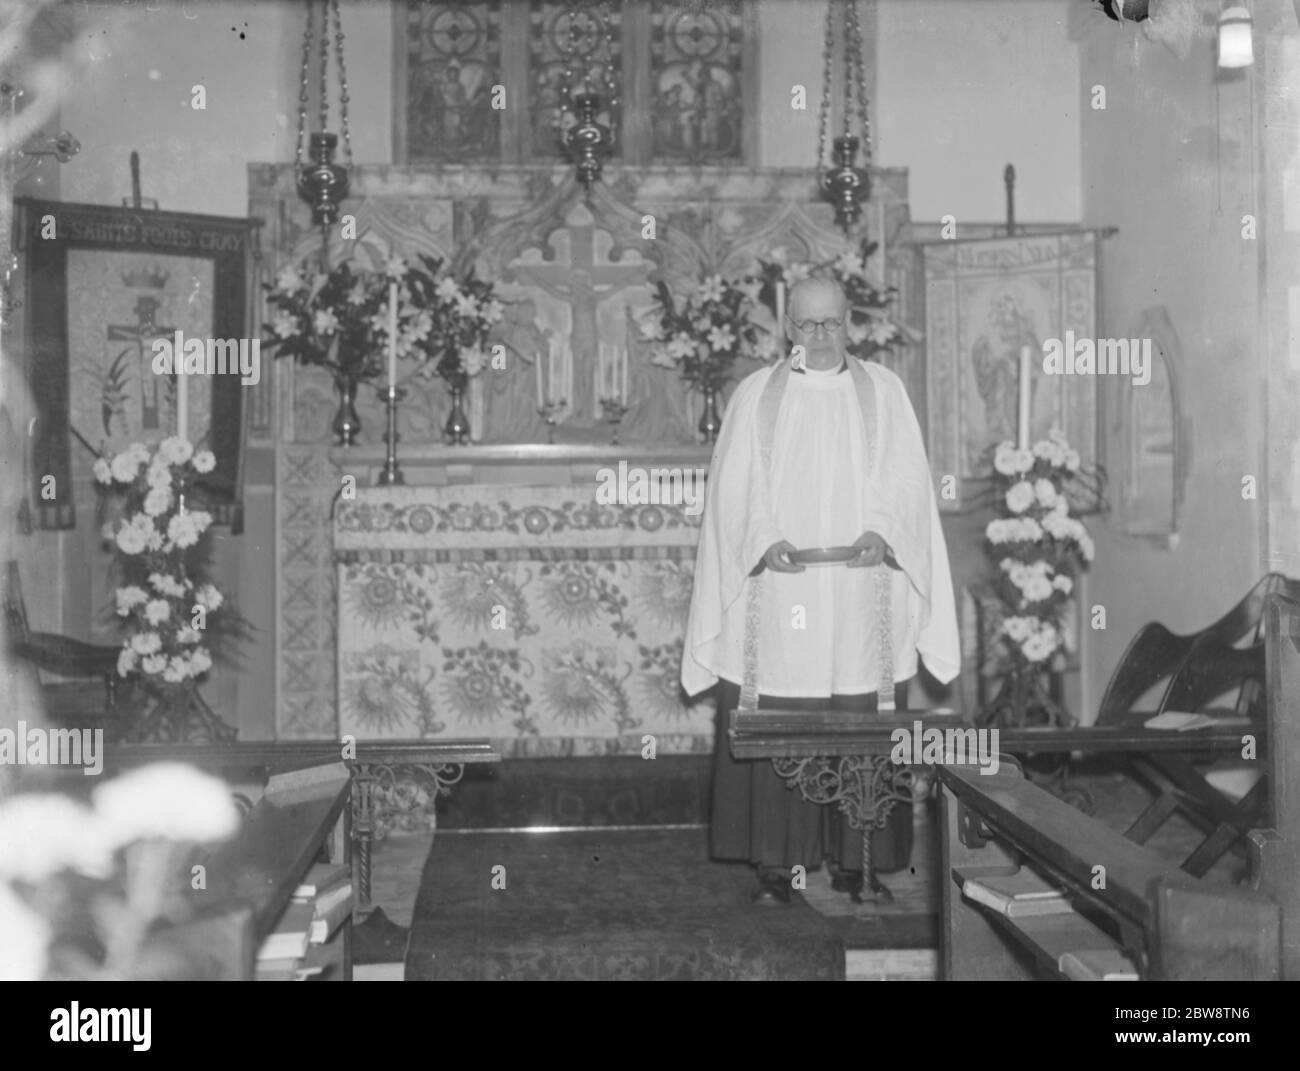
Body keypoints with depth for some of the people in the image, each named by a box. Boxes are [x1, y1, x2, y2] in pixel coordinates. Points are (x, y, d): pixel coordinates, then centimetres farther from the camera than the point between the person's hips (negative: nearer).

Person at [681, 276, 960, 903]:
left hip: (861, 590, 1)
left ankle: (852, 857, 9)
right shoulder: (755, 395, 8)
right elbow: (735, 488, 2)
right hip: (776, 585, 0)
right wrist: (764, 540, -15)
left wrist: (882, 530, -14)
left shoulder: (883, 391, 11)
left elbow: (906, 477, 4)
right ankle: (774, 862, 4)